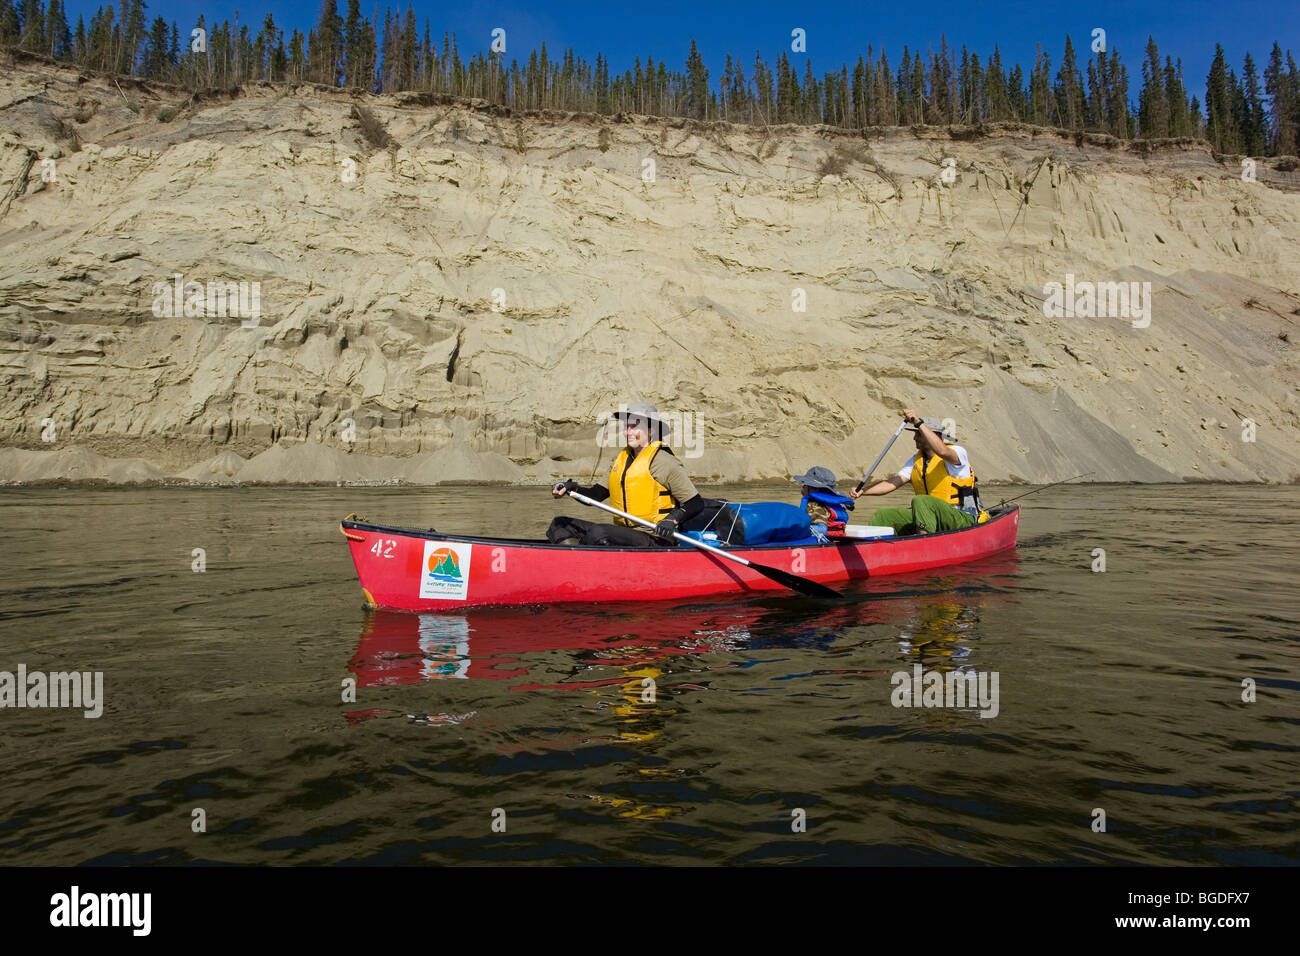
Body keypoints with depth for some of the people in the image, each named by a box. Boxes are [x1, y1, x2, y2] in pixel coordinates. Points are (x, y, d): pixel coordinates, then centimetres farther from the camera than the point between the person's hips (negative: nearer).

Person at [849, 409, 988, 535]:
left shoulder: (958, 451, -9)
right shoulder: (917, 459, 13)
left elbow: (943, 452, -34)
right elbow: (894, 482, 4)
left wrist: (918, 422, -35)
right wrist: (862, 491, -10)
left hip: (962, 520, -7)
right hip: (929, 518, 7)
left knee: (920, 501, -35)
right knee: (880, 517, -5)